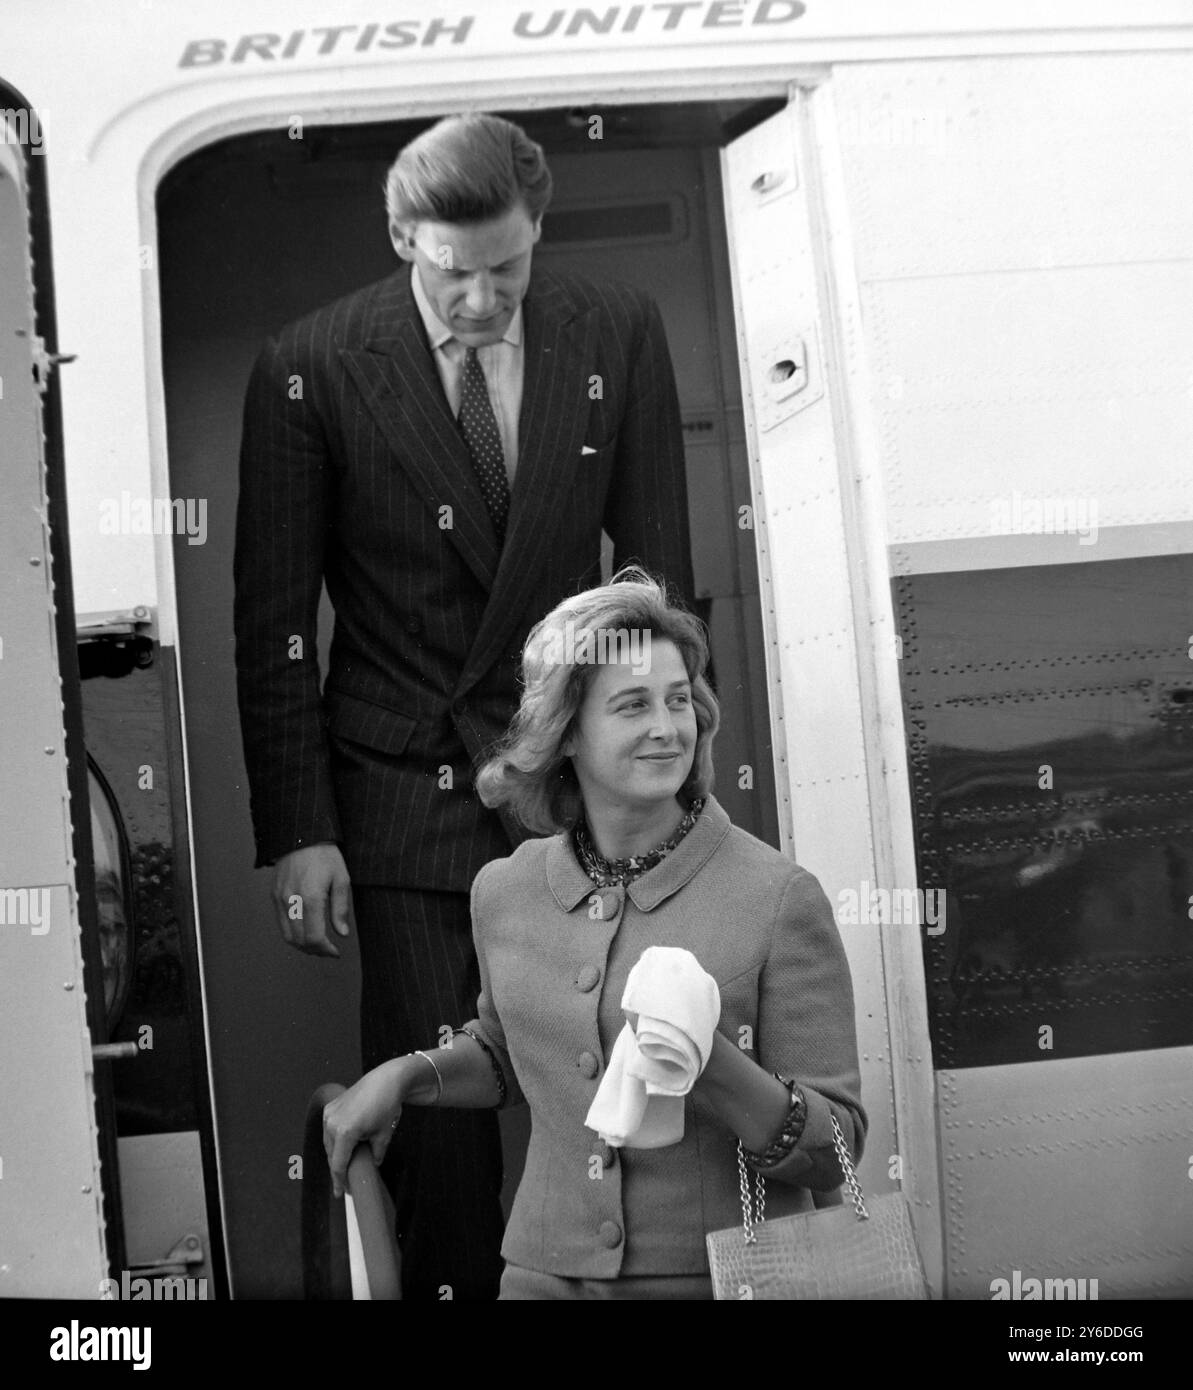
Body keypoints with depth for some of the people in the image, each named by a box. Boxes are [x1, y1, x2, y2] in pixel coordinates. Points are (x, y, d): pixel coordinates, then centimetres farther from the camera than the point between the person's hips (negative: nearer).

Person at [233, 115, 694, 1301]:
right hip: (403, 792, -1)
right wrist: (296, 835, -6)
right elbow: (272, 625, -2)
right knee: (433, 1121, 0)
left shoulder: (620, 336, 1)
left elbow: (659, 576, 6)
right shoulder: (312, 369, -5)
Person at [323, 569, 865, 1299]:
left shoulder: (779, 896, -10)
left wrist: (711, 1067, -23)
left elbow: (836, 1148, -9)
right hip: (547, 1274, 3)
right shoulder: (505, 891, 5)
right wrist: (406, 1076, 9)